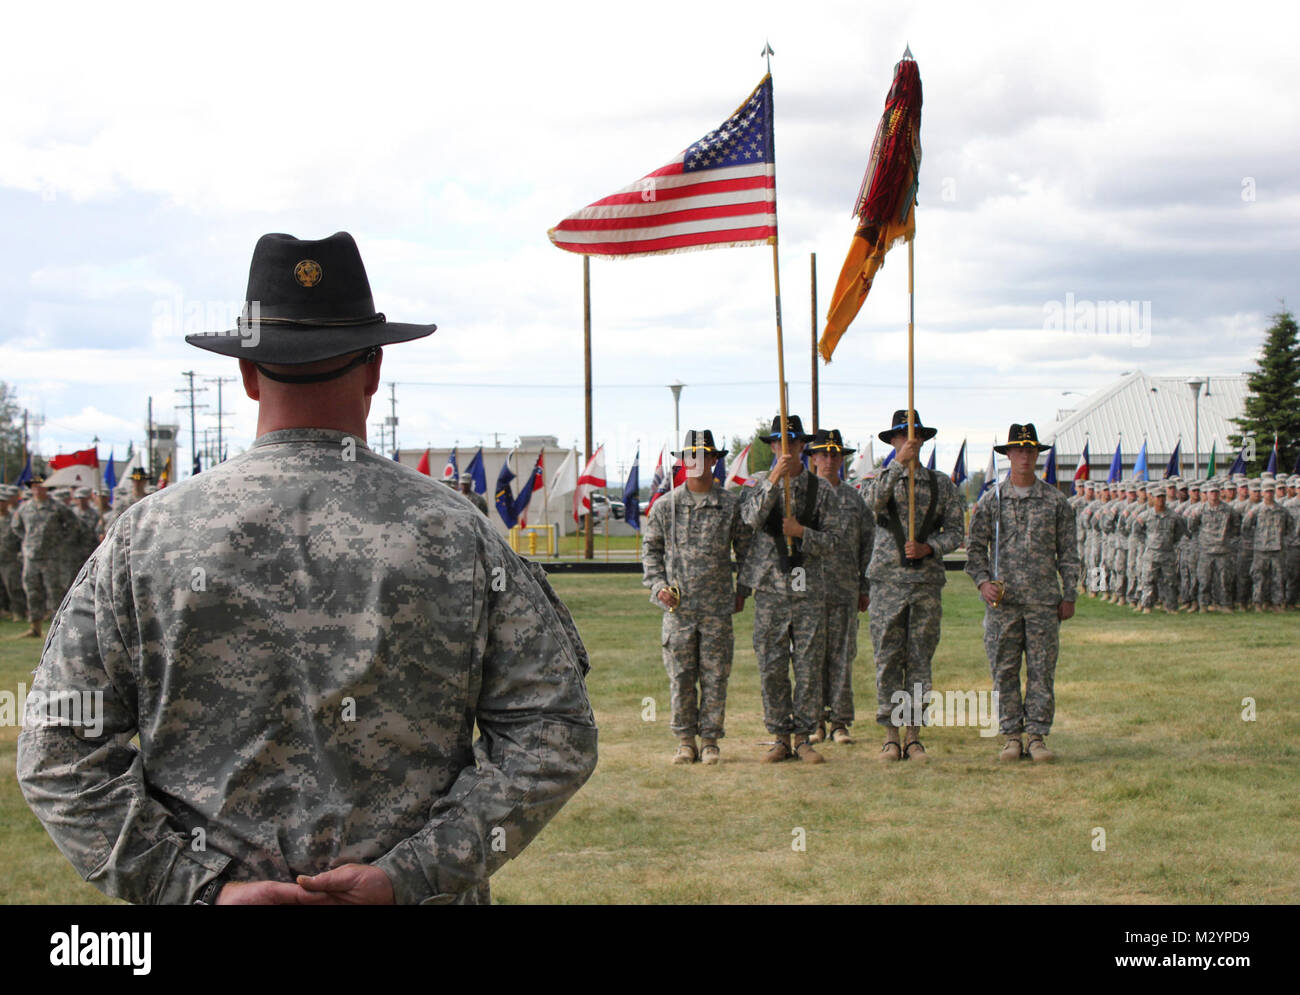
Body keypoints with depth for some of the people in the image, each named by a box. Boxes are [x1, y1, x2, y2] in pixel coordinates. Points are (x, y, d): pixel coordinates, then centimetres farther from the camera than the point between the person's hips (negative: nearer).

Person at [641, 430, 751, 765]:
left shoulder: (731, 504, 4)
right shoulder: (665, 505, 5)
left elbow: (745, 548, 14)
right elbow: (650, 548, 13)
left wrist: (743, 590, 10)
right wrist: (657, 585, 0)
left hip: (717, 606, 0)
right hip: (678, 606, 0)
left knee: (715, 675, 2)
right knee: (680, 677, 3)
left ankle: (710, 739, 11)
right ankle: (685, 740, 12)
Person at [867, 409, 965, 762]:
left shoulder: (941, 484, 10)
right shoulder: (884, 480, 6)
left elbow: (956, 531, 7)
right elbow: (877, 501, -18)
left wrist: (928, 548, -12)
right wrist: (899, 463, -32)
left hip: (927, 581, 1)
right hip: (888, 581, -1)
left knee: (920, 661, 3)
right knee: (888, 660, -1)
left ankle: (914, 736, 8)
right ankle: (891, 737, 5)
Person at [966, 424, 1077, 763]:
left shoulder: (1055, 501, 7)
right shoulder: (991, 500, 6)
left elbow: (1067, 553, 9)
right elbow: (975, 547, 8)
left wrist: (1068, 596, 3)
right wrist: (983, 581, -8)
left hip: (1044, 599, 0)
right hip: (1002, 599, 0)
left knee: (1042, 671, 0)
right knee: (1004, 671, 2)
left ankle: (1037, 736, 5)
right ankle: (1012, 736, 9)